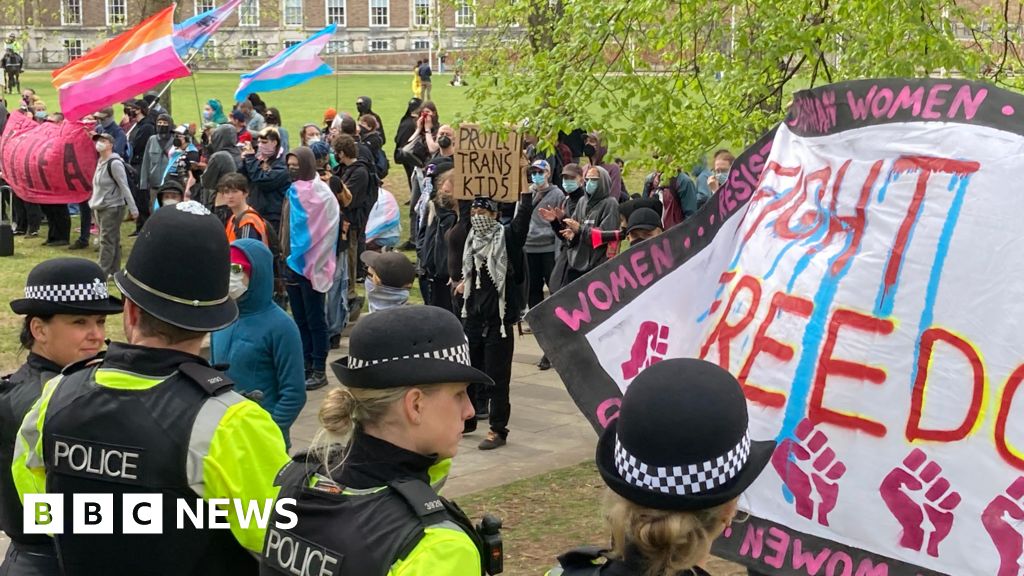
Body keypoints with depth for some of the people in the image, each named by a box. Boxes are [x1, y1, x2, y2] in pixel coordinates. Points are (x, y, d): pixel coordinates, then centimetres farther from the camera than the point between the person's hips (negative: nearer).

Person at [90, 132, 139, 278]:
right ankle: (114, 272, 16)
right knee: (113, 240, 12)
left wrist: (133, 209, -19)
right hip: (100, 207, 8)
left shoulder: (114, 163, -16)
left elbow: (124, 187, -18)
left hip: (112, 208, -8)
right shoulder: (101, 162, 11)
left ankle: (102, 274, -8)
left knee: (107, 241, -8)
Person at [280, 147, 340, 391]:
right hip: (293, 263, 8)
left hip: (310, 266, -8)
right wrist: (287, 259, 12)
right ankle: (306, 366, 18)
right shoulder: (294, 192, 14)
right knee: (300, 318, 11)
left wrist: (303, 259, -17)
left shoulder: (320, 193, -10)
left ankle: (319, 370, 3)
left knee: (315, 319, -2)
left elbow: (323, 232, -16)